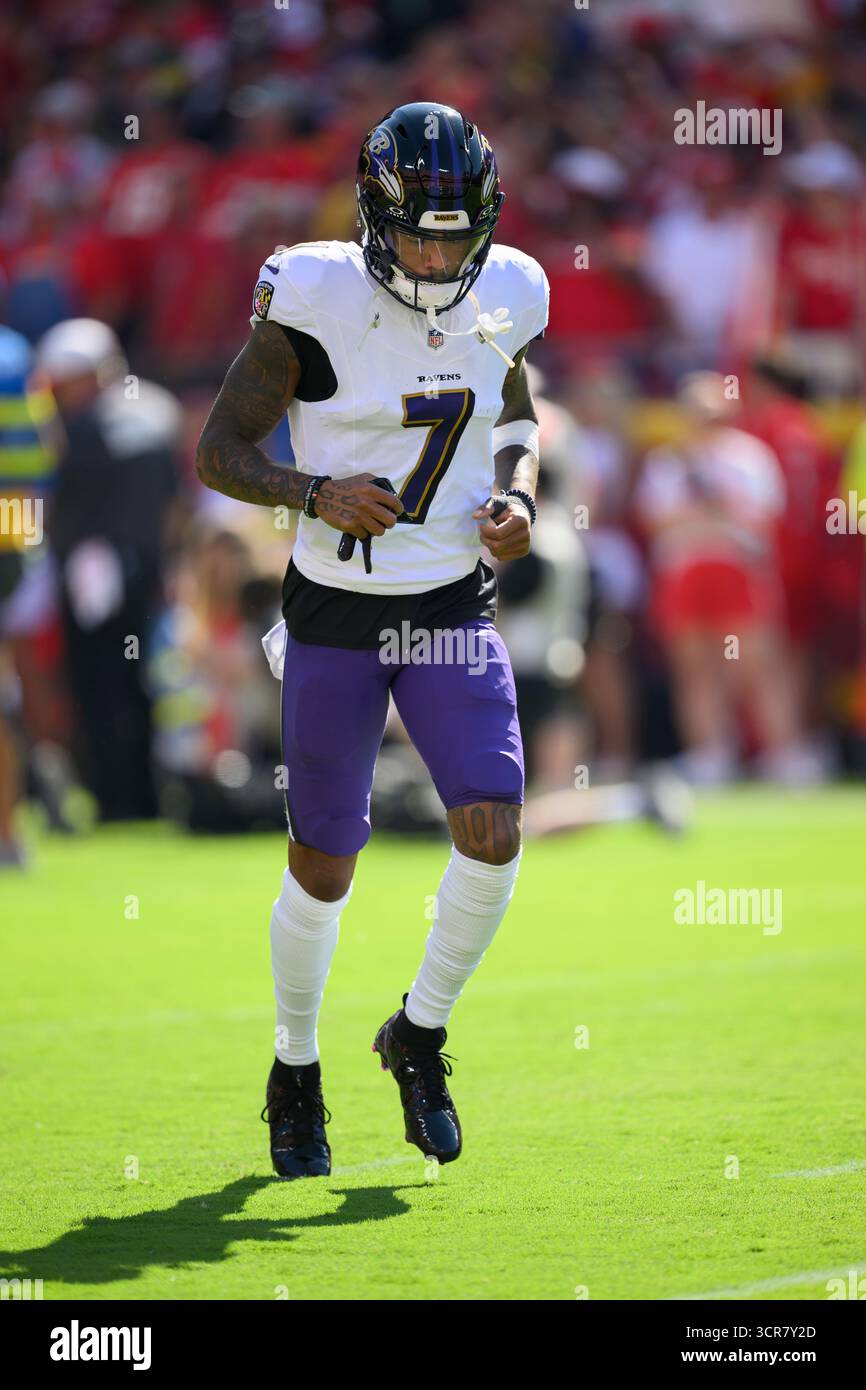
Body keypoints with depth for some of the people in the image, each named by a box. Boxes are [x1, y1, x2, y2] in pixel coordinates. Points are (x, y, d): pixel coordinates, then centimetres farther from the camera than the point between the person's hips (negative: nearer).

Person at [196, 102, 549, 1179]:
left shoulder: (501, 301, -3)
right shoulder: (317, 303, -16)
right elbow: (218, 452, -10)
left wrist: (517, 496, -2)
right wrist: (316, 494, -27)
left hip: (455, 607, 3)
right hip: (338, 613, -3)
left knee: (494, 836, -13)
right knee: (323, 869, 4)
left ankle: (420, 1035, 11)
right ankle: (295, 1070, 28)